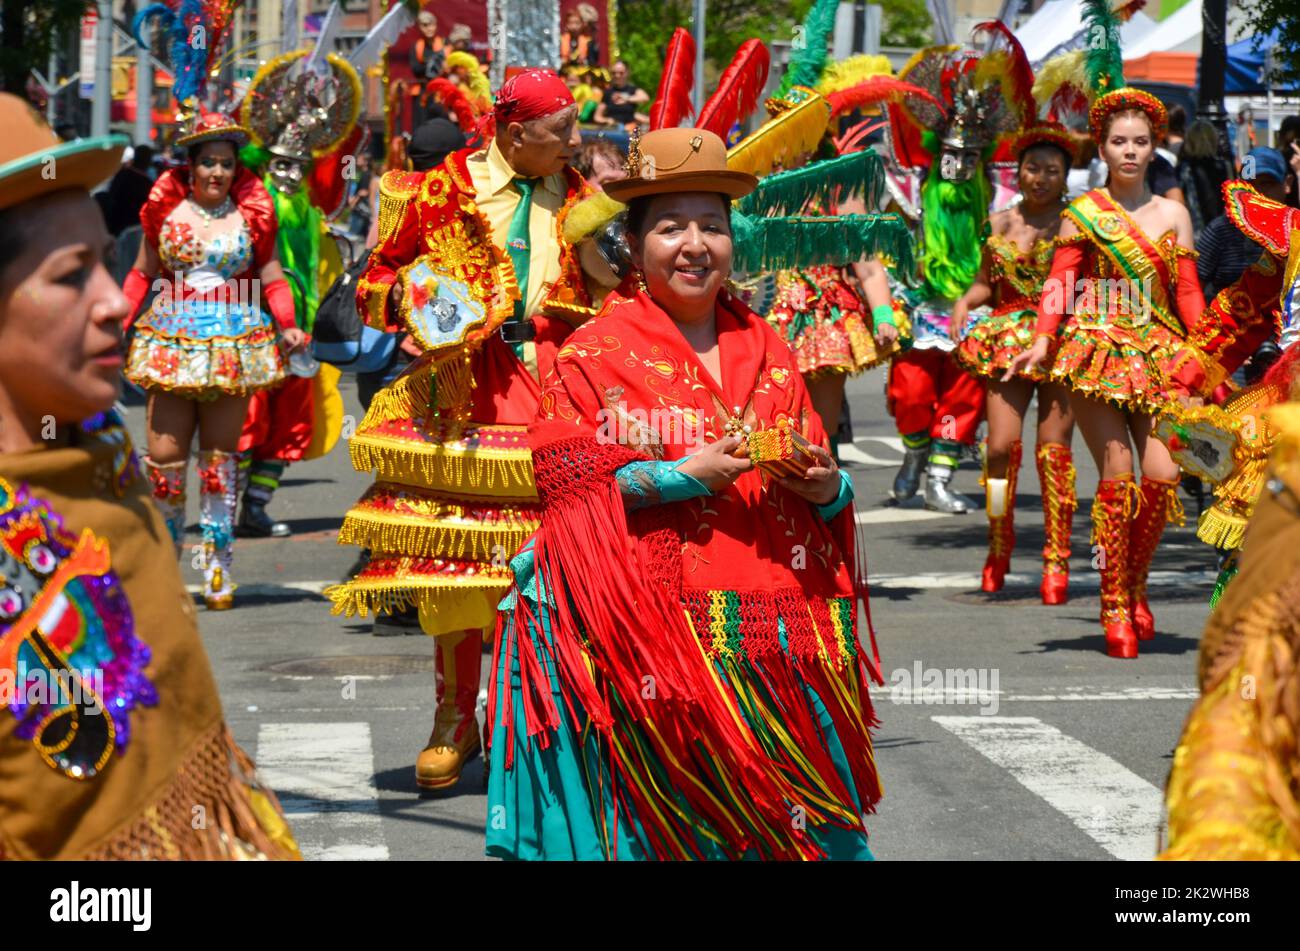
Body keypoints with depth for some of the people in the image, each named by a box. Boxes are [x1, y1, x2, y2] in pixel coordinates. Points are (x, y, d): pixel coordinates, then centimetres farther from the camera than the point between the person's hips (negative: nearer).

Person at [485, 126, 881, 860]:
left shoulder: (768, 352, 14)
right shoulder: (598, 354, 1)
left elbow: (828, 488, 18)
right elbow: (566, 483, -6)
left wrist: (827, 487, -5)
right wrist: (683, 476, -14)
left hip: (775, 630, 4)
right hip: (651, 631, -4)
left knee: (784, 816, 2)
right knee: (669, 818, -5)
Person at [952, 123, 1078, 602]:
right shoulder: (1001, 224, 10)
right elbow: (987, 282, 19)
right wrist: (964, 302, 0)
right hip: (1008, 341, 3)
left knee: (1054, 451, -5)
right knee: (1001, 445, -5)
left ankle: (1057, 560, 3)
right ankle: (999, 548, 14)